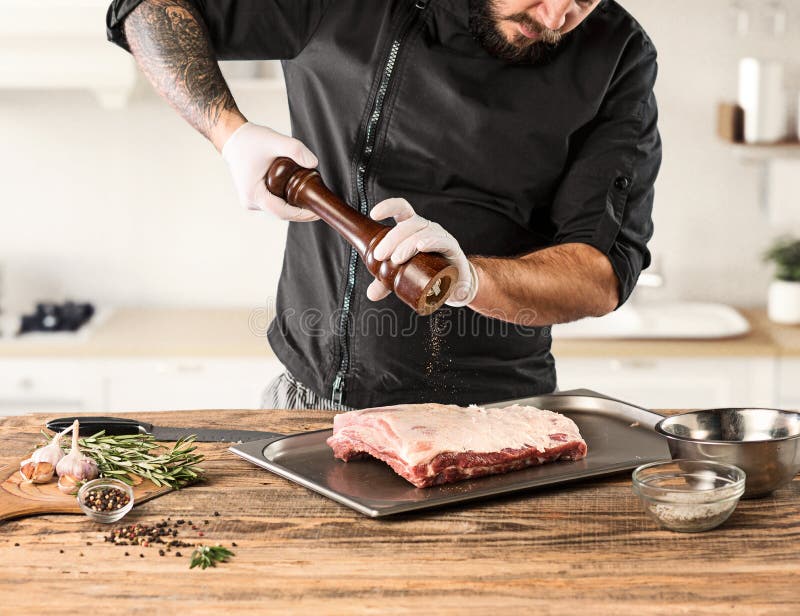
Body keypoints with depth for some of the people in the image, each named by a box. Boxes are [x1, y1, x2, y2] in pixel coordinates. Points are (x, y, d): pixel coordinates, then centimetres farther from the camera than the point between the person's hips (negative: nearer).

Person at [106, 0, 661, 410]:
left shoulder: (619, 60, -6)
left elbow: (606, 274, -11)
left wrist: (470, 278, -31)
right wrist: (231, 132, -12)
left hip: (489, 416, 0)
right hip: (312, 397, 1)